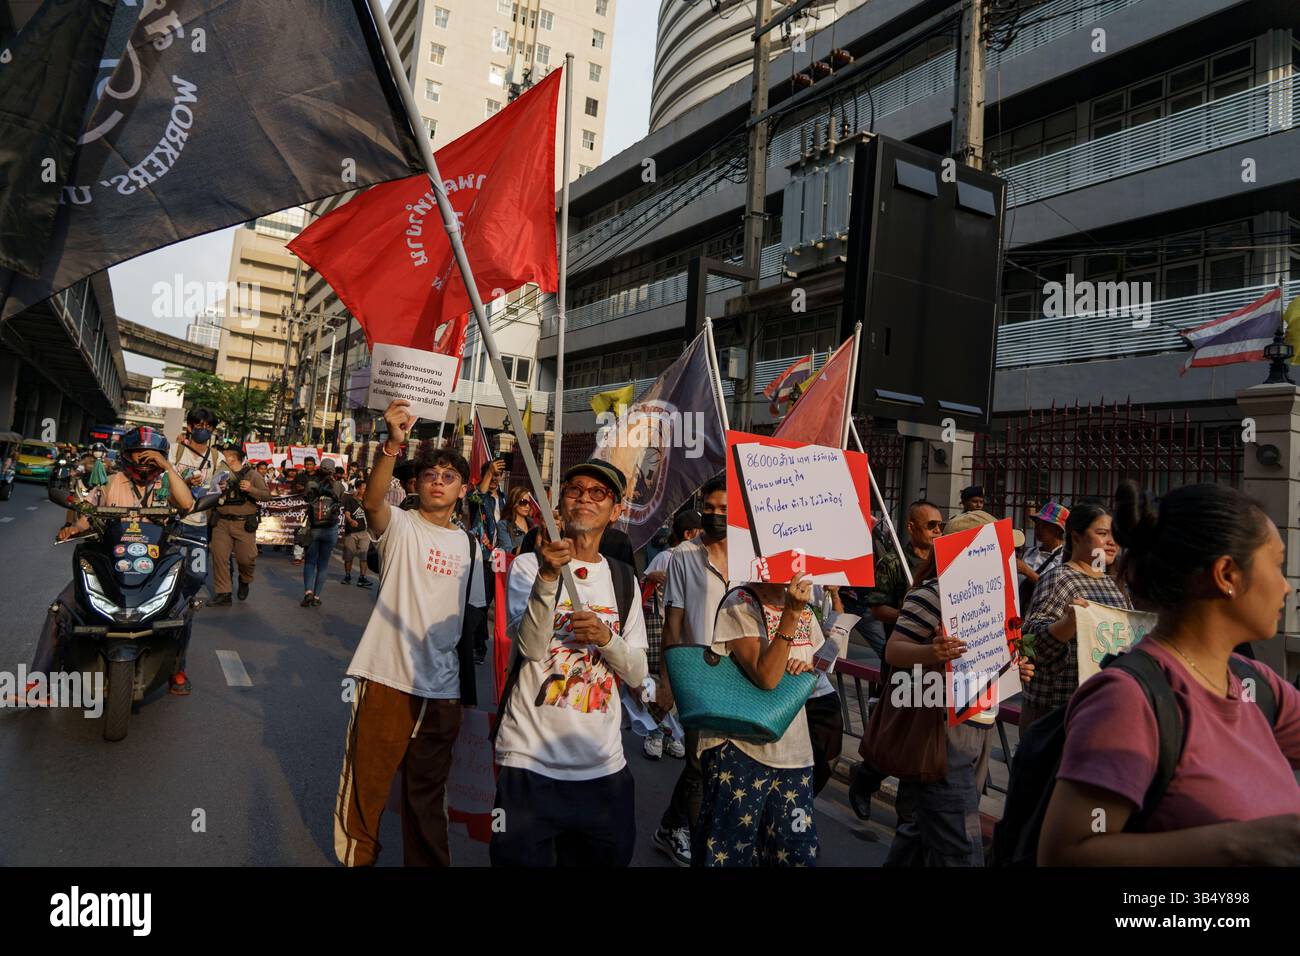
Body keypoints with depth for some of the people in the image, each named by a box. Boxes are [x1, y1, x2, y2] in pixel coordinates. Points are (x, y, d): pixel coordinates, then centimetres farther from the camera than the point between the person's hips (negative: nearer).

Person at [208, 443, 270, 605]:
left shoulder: (251, 474, 2)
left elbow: (266, 495, -2)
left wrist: (251, 489, -19)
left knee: (246, 558, -3)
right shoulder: (221, 474, 12)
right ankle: (223, 594, 2)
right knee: (219, 556, -5)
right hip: (222, 522, 3)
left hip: (244, 524, -3)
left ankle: (244, 581, 29)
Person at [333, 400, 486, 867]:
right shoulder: (399, 525, -2)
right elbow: (371, 501, -26)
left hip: (443, 688, 4)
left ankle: (426, 862, 33)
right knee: (367, 783, 6)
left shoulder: (469, 545, 11)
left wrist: (469, 690, 12)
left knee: (427, 792, 16)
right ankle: (357, 858, 27)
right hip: (387, 677, -4)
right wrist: (393, 443, -42)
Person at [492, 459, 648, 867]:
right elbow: (532, 647, -18)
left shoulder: (625, 580, 9)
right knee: (525, 859, 5)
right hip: (530, 760, -4)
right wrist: (548, 576, -29)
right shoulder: (529, 565, -3)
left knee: (607, 856, 15)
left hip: (603, 765, 4)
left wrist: (605, 638, -12)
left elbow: (637, 675, 6)